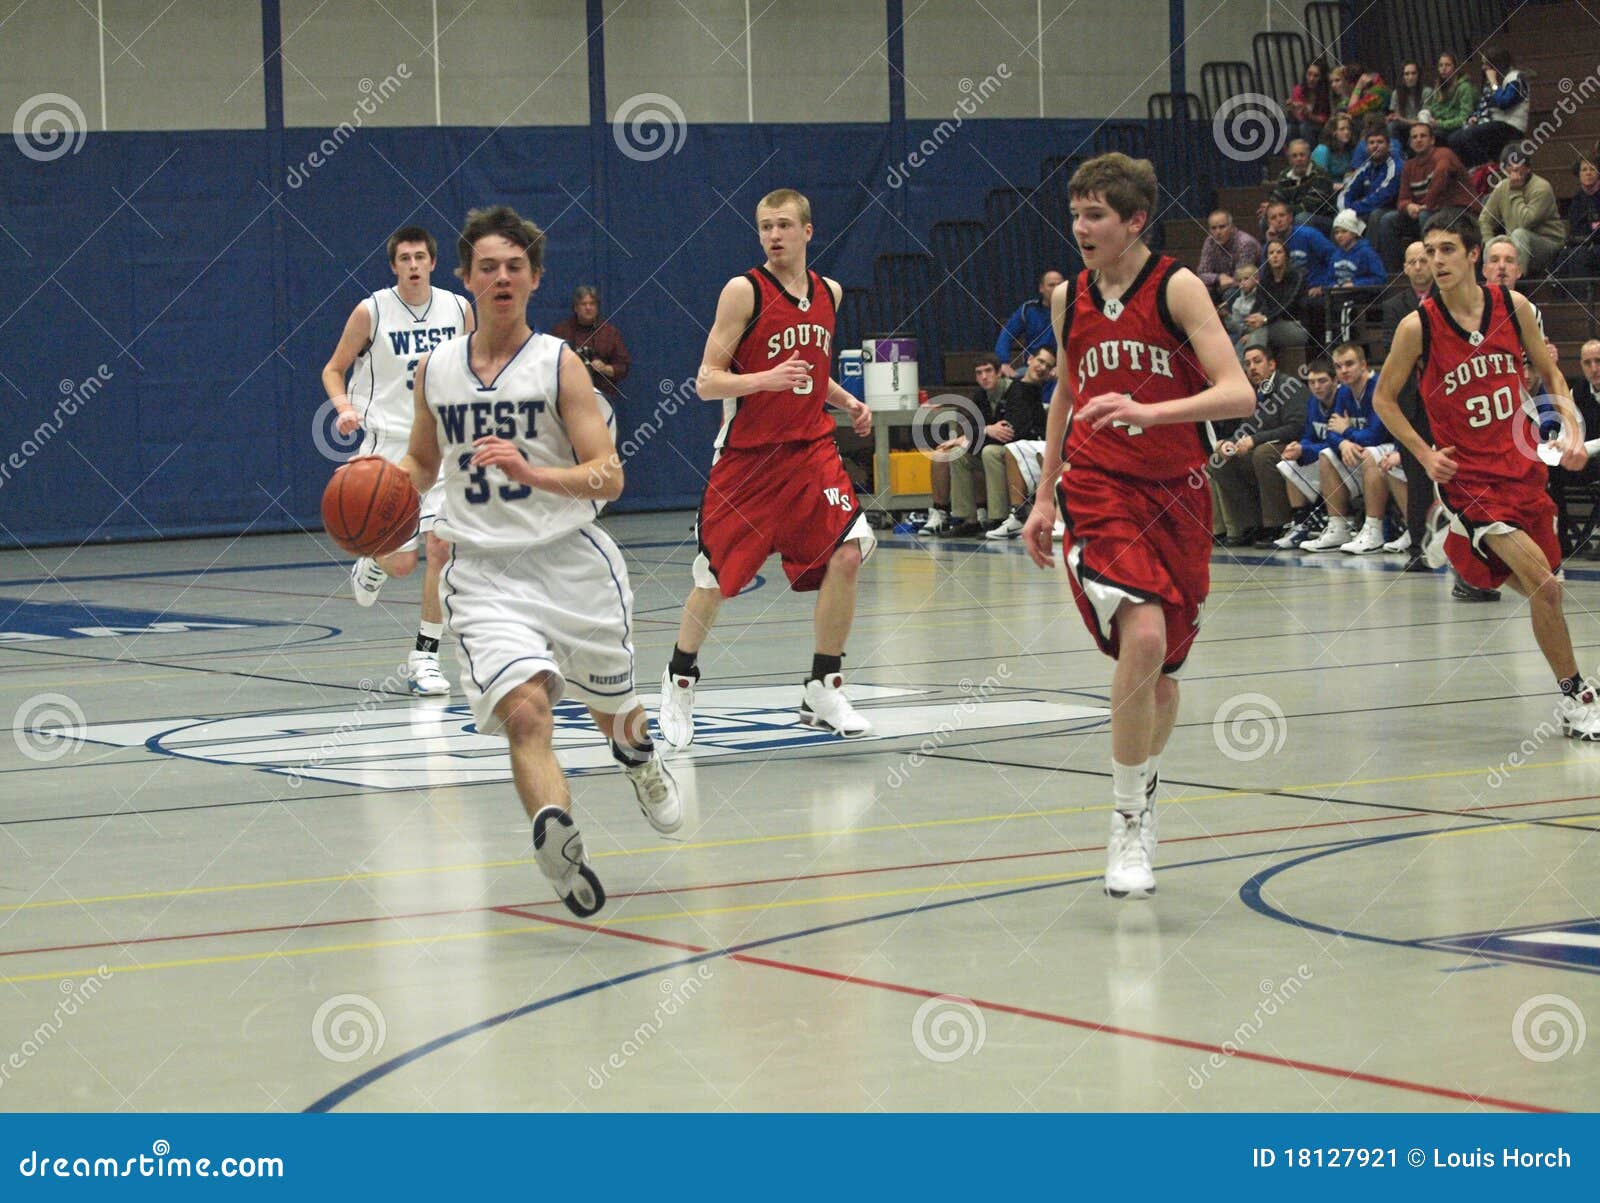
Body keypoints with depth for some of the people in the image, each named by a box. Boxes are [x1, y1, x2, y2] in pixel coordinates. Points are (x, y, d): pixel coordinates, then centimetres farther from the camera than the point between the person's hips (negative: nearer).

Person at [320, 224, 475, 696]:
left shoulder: (458, 308, 3)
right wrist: (344, 407, -16)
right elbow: (333, 369, 3)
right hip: (389, 443, -3)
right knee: (402, 561, -4)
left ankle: (425, 656, 1)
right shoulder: (371, 312, -6)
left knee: (440, 548, -9)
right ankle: (373, 562, 35)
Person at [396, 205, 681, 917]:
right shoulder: (435, 370, 7)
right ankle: (558, 840, -45)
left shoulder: (559, 365, -5)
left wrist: (531, 474, -28)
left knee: (612, 710, 21)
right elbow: (421, 465, 23)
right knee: (524, 711, -26)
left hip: (571, 561, -1)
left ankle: (639, 759, 57)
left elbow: (608, 478, -11)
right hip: (485, 572, 1)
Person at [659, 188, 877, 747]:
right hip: (748, 454, -4)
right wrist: (766, 380, -27)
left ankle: (823, 689, -2)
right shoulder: (744, 291, -9)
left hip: (811, 446, 4)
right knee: (716, 576, 5)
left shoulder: (828, 292, 9)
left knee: (848, 551, -14)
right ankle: (680, 680, 29)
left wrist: (847, 403, 8)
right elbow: (708, 380, -11)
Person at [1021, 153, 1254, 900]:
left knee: (1164, 668, 9)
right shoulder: (1070, 299, 5)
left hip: (1175, 494, 0)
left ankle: (1142, 801, 34)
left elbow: (1238, 394, -18)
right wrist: (1046, 495, 18)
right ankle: (1128, 824, -14)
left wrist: (1148, 411, -32)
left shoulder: (1176, 288, -8)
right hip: (1098, 491, 0)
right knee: (1142, 636, -22)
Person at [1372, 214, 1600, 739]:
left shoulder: (1512, 306, -3)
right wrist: (1425, 454, -9)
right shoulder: (1418, 326, -12)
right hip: (1467, 475, -4)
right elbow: (1384, 399, 1)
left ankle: (1455, 543, 40)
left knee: (1528, 582, 12)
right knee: (1545, 587, -17)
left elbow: (1549, 371, 11)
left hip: (1521, 465, 5)